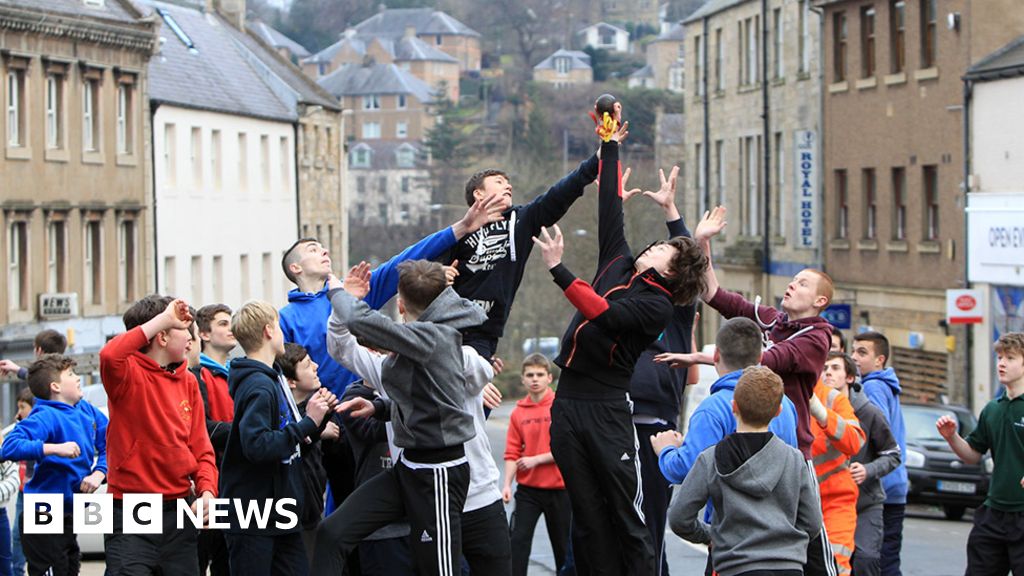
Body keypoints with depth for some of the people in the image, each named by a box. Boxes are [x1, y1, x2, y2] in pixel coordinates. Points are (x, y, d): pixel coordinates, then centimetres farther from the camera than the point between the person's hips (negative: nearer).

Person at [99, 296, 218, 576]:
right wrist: (163, 319, -25)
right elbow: (110, 356, -32)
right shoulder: (130, 374, -7)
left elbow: (200, 446, 11)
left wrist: (206, 490, -7)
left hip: (179, 512, 6)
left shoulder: (188, 381, 11)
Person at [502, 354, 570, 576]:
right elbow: (512, 453, 3)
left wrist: (536, 460, -16)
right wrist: (507, 484, -10)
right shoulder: (518, 412, 3)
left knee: (563, 544, 10)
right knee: (518, 541, -8)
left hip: (559, 488, -2)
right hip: (527, 489, 2)